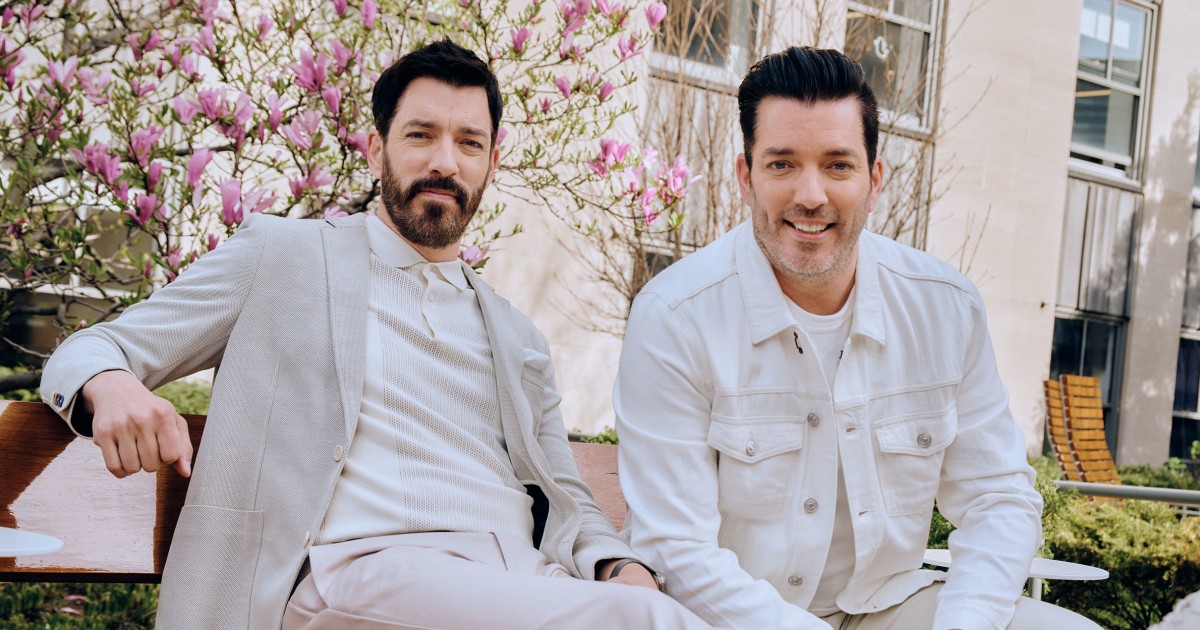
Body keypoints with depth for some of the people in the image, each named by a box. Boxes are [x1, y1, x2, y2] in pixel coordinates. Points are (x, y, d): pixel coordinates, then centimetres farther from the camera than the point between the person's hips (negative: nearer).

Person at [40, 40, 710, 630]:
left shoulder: (518, 341, 26)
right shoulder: (280, 255, 14)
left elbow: (568, 504, 24)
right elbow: (86, 352, 13)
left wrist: (623, 567, 0)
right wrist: (112, 386, -12)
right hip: (358, 567, -5)